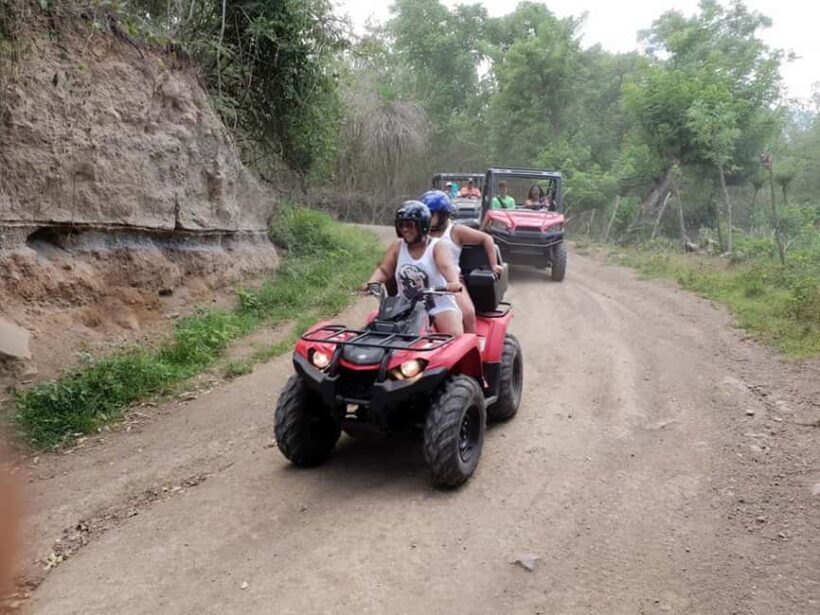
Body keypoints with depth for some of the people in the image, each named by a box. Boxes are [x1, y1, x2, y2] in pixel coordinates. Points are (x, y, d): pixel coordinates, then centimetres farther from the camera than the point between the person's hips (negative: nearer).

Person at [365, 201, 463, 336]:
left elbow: (447, 266, -24)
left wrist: (454, 282, -47)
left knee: (455, 335, -26)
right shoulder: (397, 247, 9)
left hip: (440, 306, -4)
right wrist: (371, 283, -16)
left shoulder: (438, 247, -5)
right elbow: (383, 270, 7)